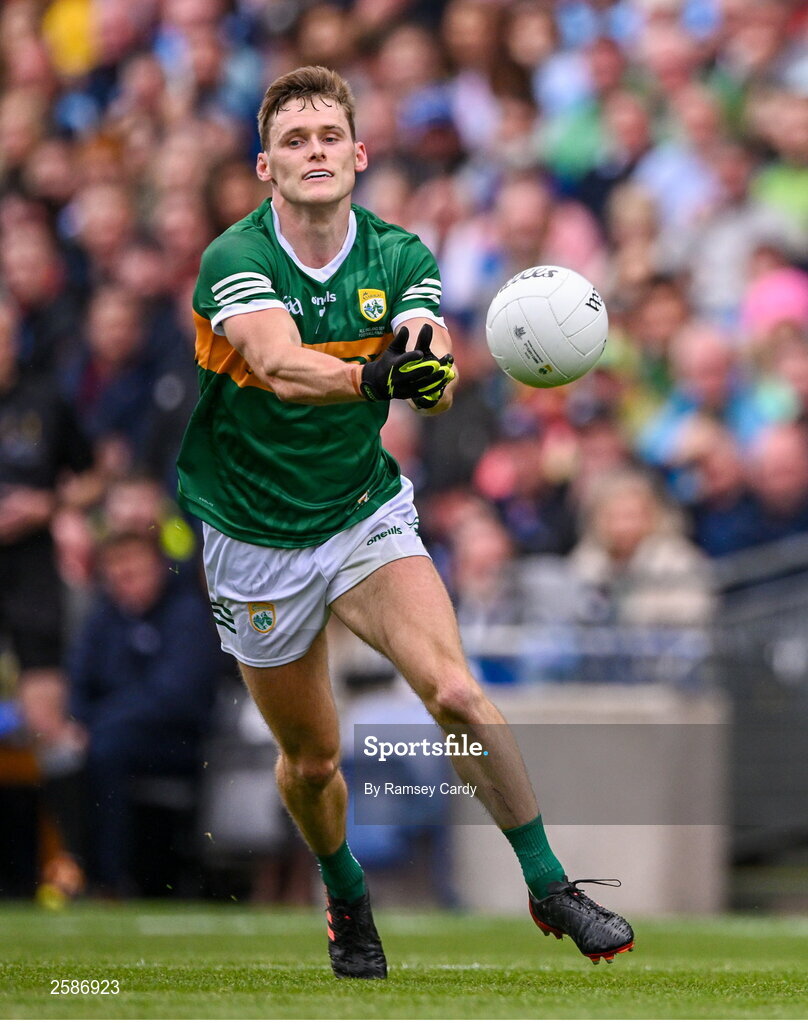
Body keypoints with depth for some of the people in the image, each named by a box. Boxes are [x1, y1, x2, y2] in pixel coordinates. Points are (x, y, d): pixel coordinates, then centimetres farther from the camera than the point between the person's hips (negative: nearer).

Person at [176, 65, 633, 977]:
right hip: (257, 545, -1)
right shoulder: (235, 261, -18)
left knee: (456, 694, -21)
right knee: (311, 759, 10)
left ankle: (548, 885, -10)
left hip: (368, 516, 1)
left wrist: (428, 358, -45)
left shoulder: (399, 257, -6)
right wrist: (374, 377, -57)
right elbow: (283, 367, -37)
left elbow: (434, 386, -21)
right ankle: (346, 900, 40)